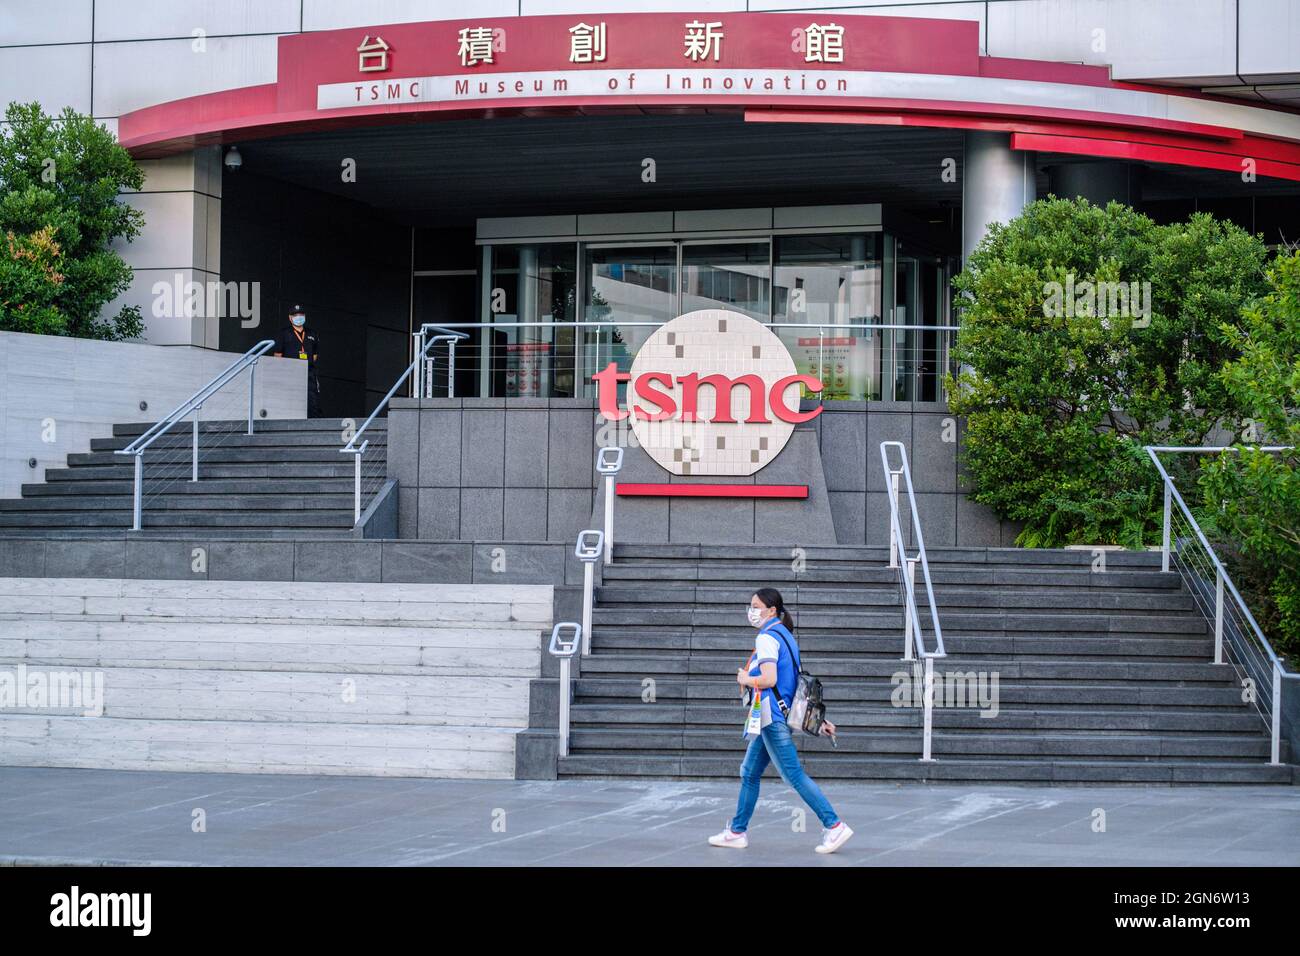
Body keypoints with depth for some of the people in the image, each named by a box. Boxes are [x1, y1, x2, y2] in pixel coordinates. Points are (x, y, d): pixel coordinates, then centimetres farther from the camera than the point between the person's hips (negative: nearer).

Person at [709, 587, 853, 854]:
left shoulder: (767, 638, -14)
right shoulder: (784, 635, 15)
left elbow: (768, 680, -26)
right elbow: (801, 683, 17)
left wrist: (745, 679, -7)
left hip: (772, 718, -10)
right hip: (771, 719, 10)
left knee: (794, 775, -9)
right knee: (749, 773, 15)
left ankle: (834, 826, -11)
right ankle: (737, 832, 21)